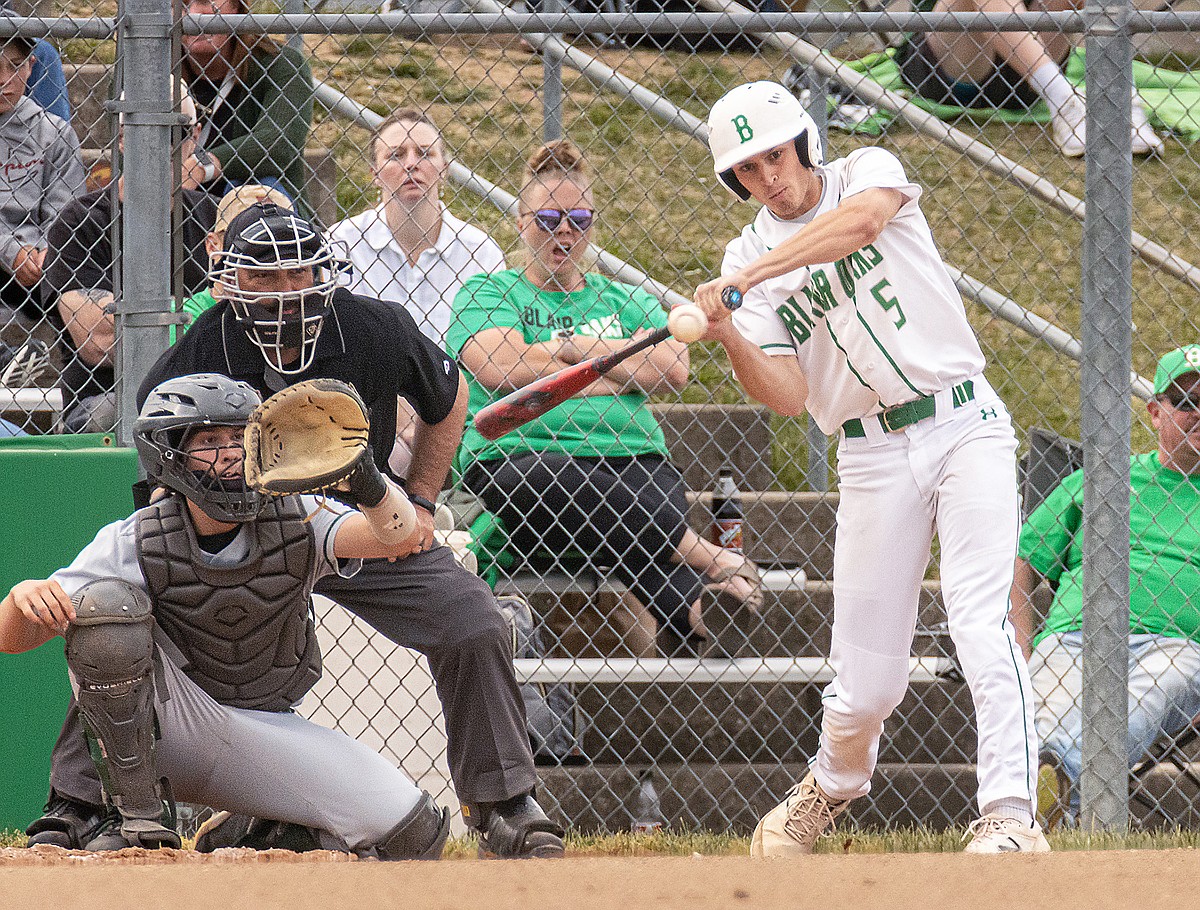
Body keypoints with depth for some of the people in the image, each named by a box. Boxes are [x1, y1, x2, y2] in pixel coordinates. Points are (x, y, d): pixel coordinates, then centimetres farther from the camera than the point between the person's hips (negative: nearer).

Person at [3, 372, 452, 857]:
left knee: (412, 833, -17)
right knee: (104, 601, -30)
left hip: (265, 733, 2)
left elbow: (396, 536, -29)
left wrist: (371, 484, -50)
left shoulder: (296, 520, -10)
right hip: (164, 723, -2)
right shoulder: (135, 542, -14)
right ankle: (134, 817, -19)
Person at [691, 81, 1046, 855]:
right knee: (869, 681, 3)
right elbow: (787, 397, -4)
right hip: (874, 457, 3)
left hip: (966, 426, -2)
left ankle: (1010, 814, -25)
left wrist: (748, 276, -33)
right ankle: (834, 788, 33)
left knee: (980, 623, -21)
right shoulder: (749, 256, 5)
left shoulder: (867, 173, 0)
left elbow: (861, 219, -27)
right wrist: (730, 340, -23)